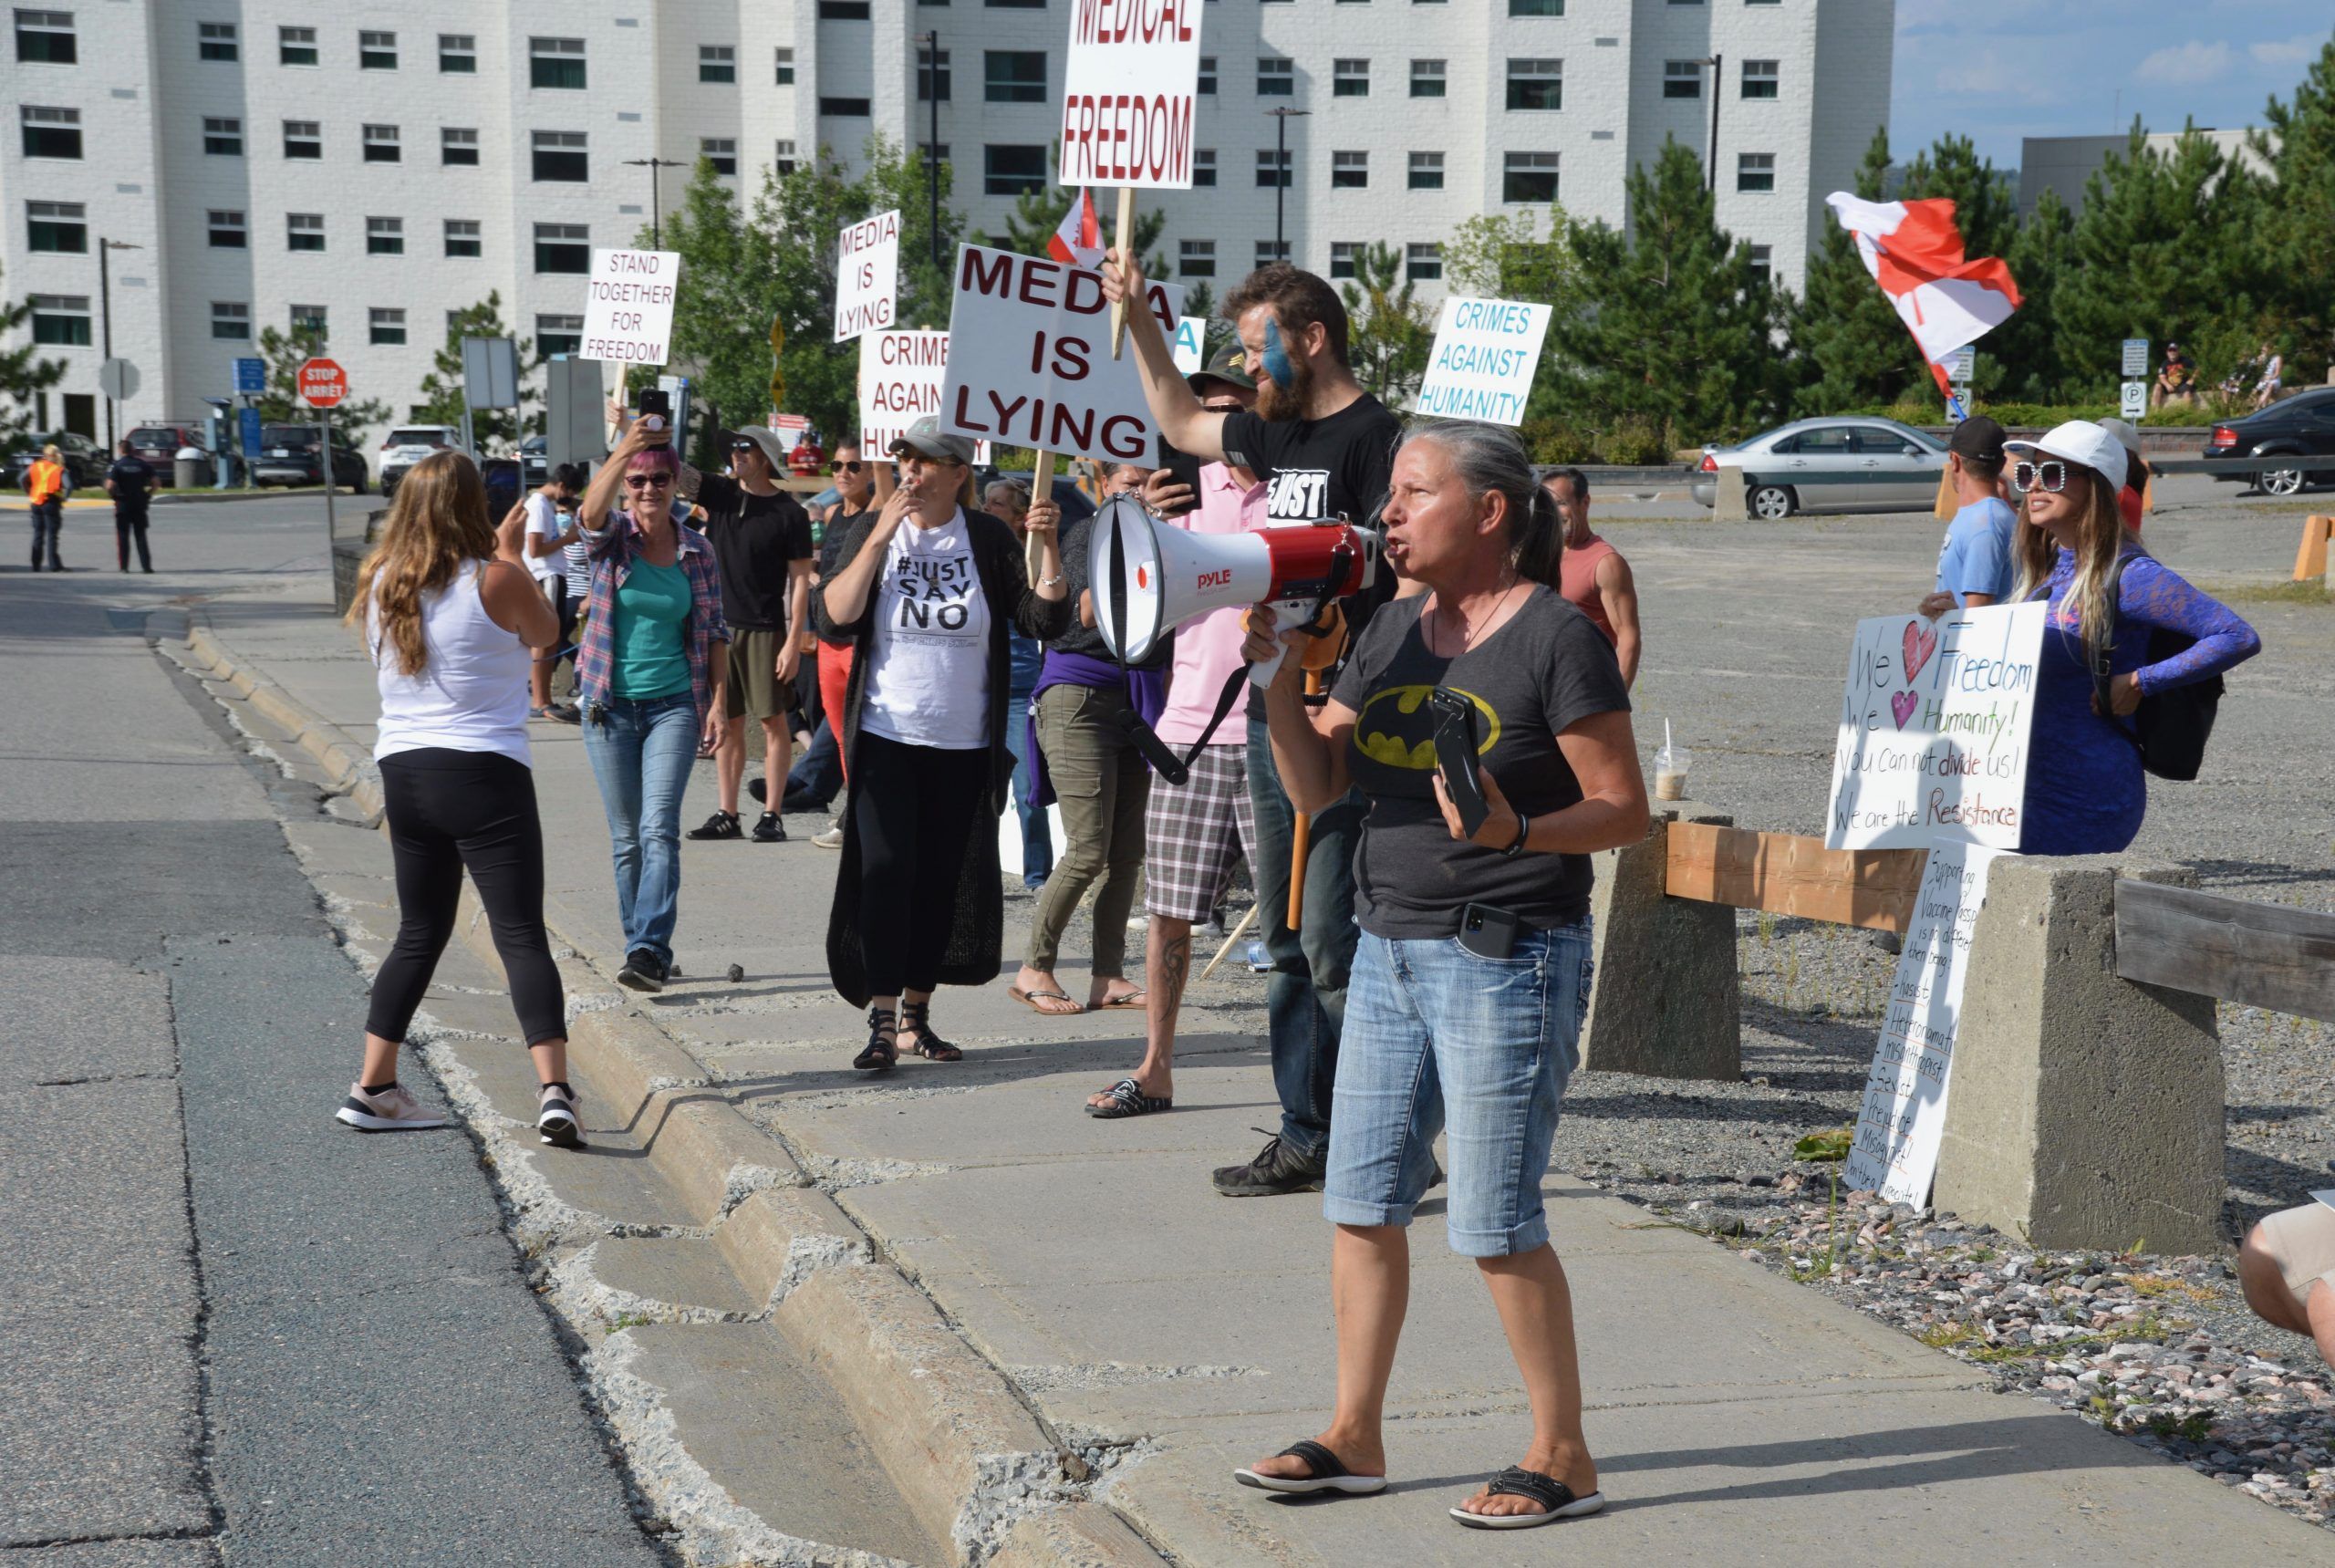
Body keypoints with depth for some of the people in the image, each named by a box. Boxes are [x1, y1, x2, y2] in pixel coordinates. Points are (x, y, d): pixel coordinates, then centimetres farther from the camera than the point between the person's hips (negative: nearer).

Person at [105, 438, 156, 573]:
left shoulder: (115, 466, -8)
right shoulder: (143, 464, 2)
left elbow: (110, 486, -18)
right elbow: (154, 482, 0)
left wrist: (114, 496, 0)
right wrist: (148, 495, 11)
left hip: (122, 505, -2)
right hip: (140, 504, 2)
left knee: (122, 537, 5)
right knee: (141, 536, 7)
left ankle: (124, 566, 3)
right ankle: (146, 566, 2)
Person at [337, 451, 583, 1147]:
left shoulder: (381, 583, 5)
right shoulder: (496, 581, -10)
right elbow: (546, 634, 7)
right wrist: (511, 554, 16)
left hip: (402, 771, 5)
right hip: (485, 773, -5)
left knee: (420, 934, 19)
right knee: (522, 936, -5)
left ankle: (373, 1088, 19)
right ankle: (553, 1089, -16)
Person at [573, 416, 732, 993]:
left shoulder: (698, 550, 3)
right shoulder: (613, 537, -2)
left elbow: (714, 631, 8)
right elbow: (591, 512, -26)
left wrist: (719, 701, -1)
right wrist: (624, 451, -43)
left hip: (674, 703, -1)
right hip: (609, 704, 1)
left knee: (659, 827, -14)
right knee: (626, 835, 7)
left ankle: (647, 950, -20)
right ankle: (647, 949, 18)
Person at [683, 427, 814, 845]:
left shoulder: (789, 513, -5)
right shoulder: (719, 492, 7)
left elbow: (800, 579, -6)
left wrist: (793, 641, -12)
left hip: (765, 631, -4)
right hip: (718, 624, 4)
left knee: (773, 720, -2)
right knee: (727, 721, 8)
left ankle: (771, 816, 1)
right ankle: (726, 814, 13)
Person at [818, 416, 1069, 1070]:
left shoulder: (989, 538, 2)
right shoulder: (872, 530, 1)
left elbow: (1044, 618, -5)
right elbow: (837, 616, -12)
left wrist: (1046, 544, -17)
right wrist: (881, 538, -17)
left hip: (965, 745, 2)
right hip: (886, 737, -1)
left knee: (943, 882, 7)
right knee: (885, 873, -11)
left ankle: (916, 1014, 19)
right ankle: (882, 1022, -9)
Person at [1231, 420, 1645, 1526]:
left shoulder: (1556, 636, -11)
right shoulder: (1393, 629, 10)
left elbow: (1624, 808, -12)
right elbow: (1315, 786, 7)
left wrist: (1518, 831, -28)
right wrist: (1276, 678, -7)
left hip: (1506, 959, -7)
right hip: (1391, 947, 7)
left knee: (1494, 1223, -3)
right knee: (1361, 1203, 10)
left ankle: (1563, 1456, 11)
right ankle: (1354, 1437, 23)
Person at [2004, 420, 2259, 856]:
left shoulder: (2125, 574, -11)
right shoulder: (2043, 568, 12)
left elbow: (2239, 638, -17)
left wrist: (2140, 683, -17)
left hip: (2089, 799, -8)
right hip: (2026, 784, 8)